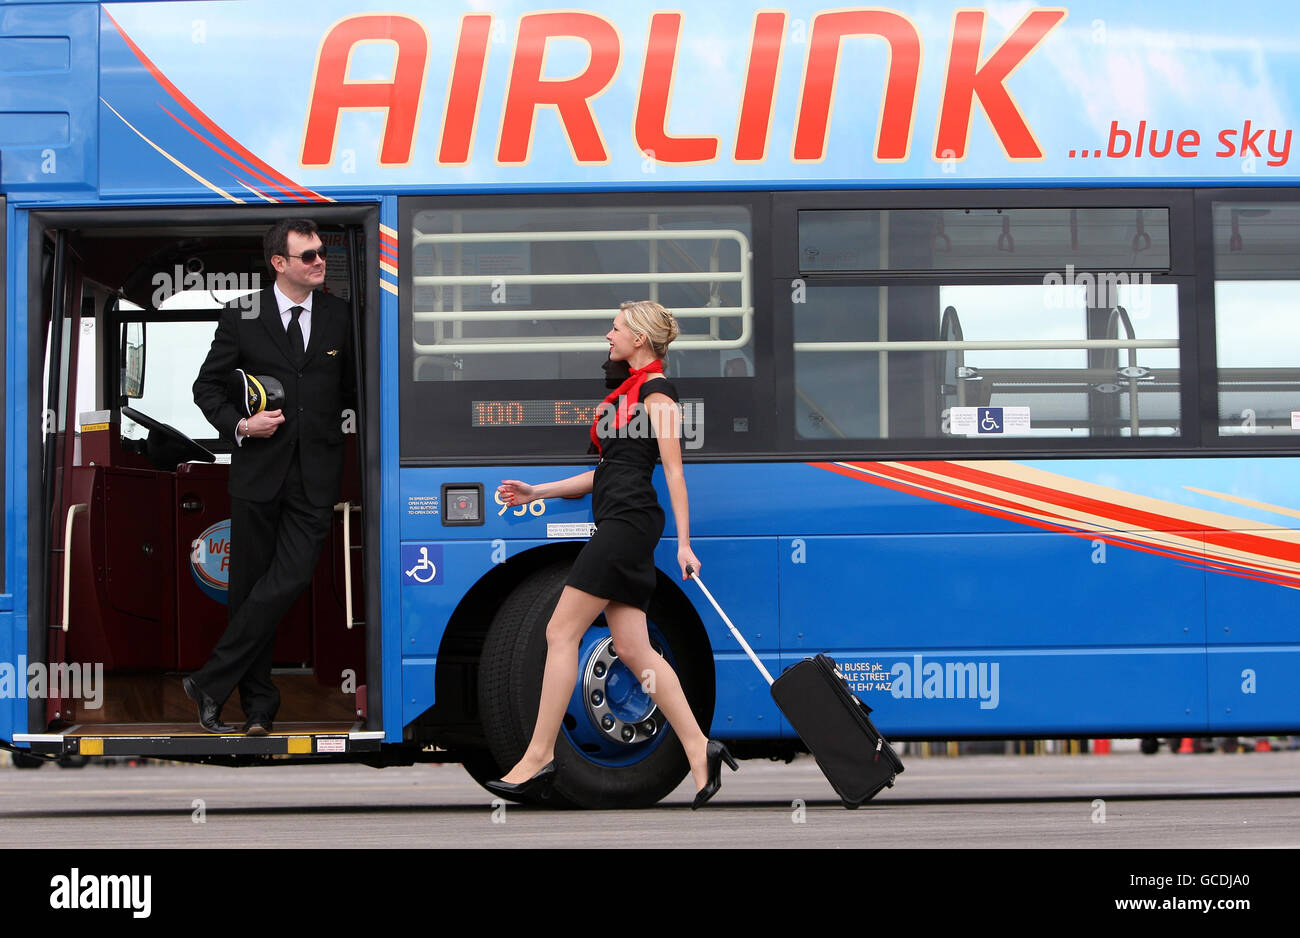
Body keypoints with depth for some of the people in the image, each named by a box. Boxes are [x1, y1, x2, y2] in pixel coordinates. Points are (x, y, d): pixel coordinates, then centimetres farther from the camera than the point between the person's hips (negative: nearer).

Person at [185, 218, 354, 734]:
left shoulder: (340, 316, 8)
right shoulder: (241, 318, 2)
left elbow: (352, 387, 18)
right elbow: (207, 386, 7)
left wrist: (343, 423, 5)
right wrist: (239, 424, -7)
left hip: (315, 476, 0)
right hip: (259, 470, 0)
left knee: (289, 579, -14)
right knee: (248, 587, 4)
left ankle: (210, 683, -7)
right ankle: (258, 702, 13)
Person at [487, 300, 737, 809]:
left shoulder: (655, 389, -5)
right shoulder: (627, 391, 22)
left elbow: (673, 470, -10)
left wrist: (683, 542, -15)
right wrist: (535, 492, 21)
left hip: (629, 519, -9)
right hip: (617, 524, 9)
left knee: (561, 632, -9)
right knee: (633, 648, 4)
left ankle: (538, 757, -7)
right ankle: (699, 749, 3)